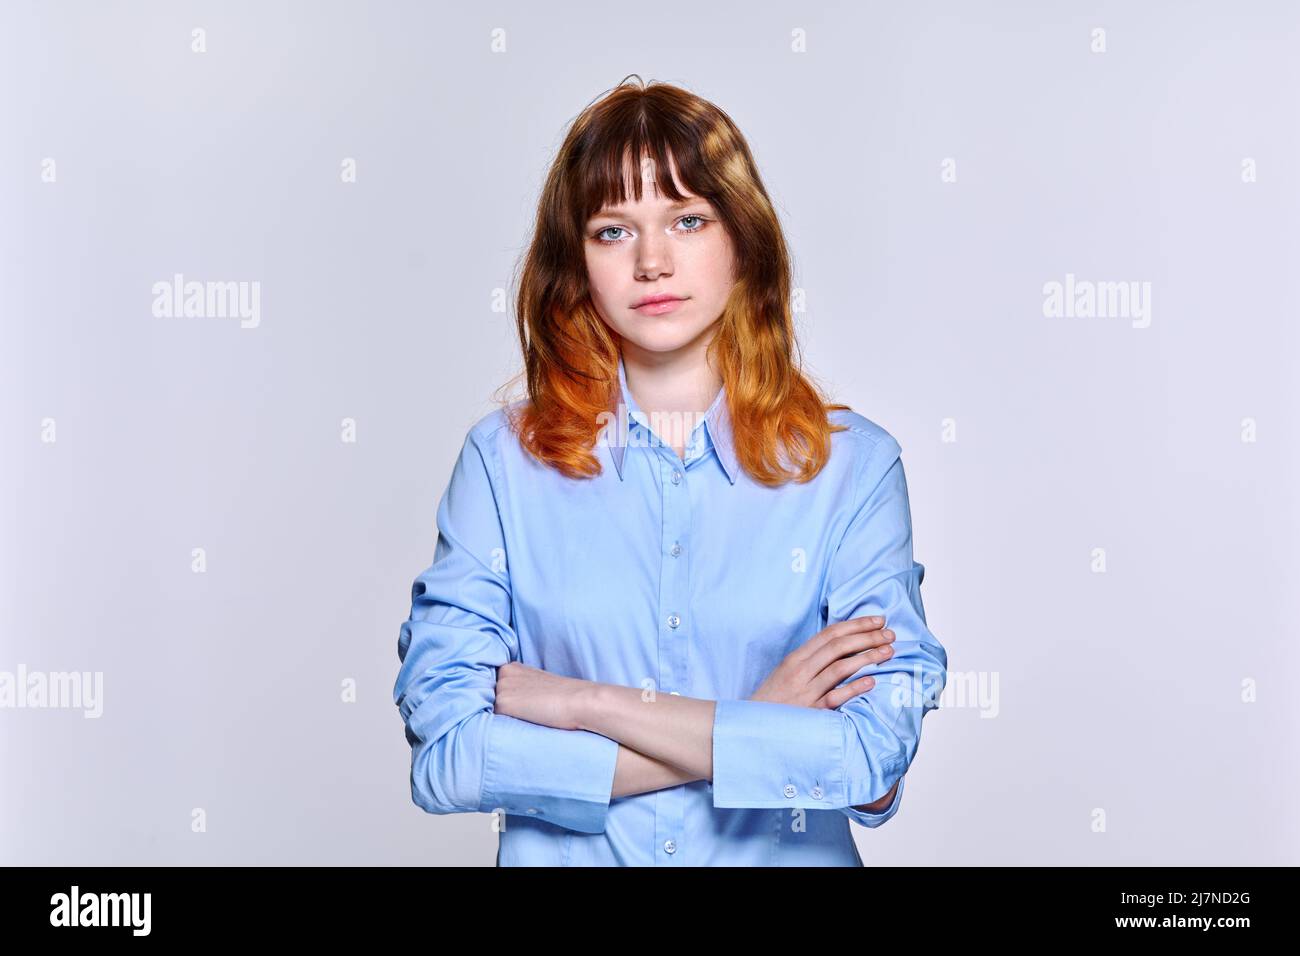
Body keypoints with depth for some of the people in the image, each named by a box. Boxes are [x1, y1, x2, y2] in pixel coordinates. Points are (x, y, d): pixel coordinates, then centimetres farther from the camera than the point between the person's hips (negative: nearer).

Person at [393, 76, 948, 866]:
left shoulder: (852, 463, -1)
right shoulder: (503, 460, -1)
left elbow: (876, 756, -10)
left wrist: (583, 703, -12)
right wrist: (758, 733, -10)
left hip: (786, 854, 0)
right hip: (563, 855, 0)